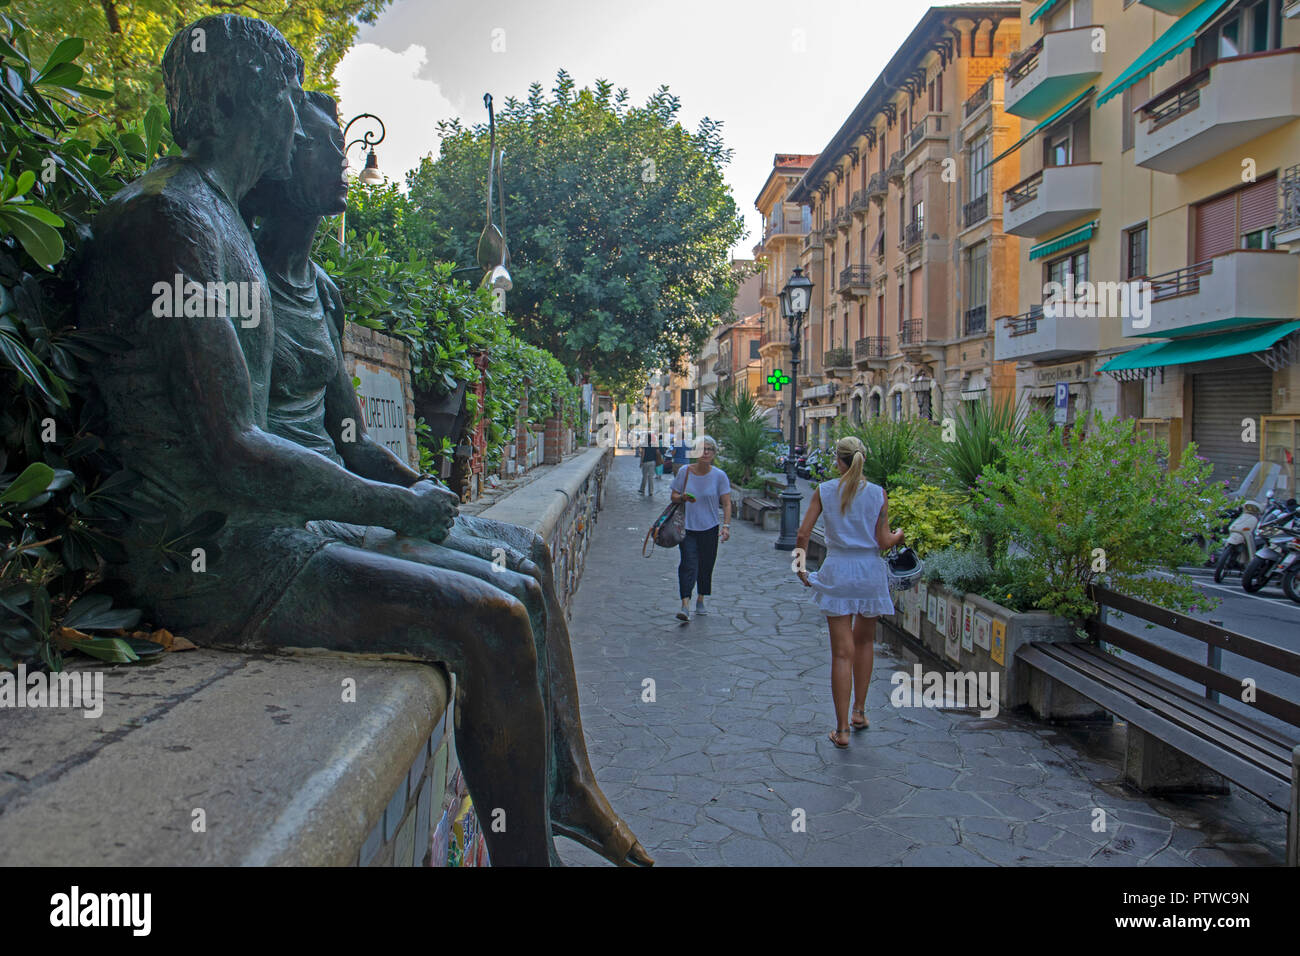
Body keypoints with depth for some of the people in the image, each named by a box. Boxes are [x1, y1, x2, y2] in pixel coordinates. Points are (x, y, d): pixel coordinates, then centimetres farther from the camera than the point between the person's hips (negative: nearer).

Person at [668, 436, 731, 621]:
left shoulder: (719, 476, -4)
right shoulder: (684, 472, -2)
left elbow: (726, 503, -4)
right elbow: (673, 496, 7)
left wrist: (726, 525, -16)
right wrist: (682, 498, -16)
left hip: (709, 528, 1)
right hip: (687, 527, -1)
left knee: (706, 565, 10)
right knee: (688, 565, -12)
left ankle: (700, 600, 30)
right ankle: (685, 606, -17)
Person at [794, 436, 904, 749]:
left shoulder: (824, 491, -3)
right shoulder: (878, 494, -2)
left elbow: (803, 534, -6)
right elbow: (884, 542, -3)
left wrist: (800, 569, 6)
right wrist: (898, 536, 18)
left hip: (837, 572, -1)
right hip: (870, 572, 1)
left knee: (842, 652, 2)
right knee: (865, 642, 23)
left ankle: (842, 729, 4)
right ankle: (859, 711, 28)